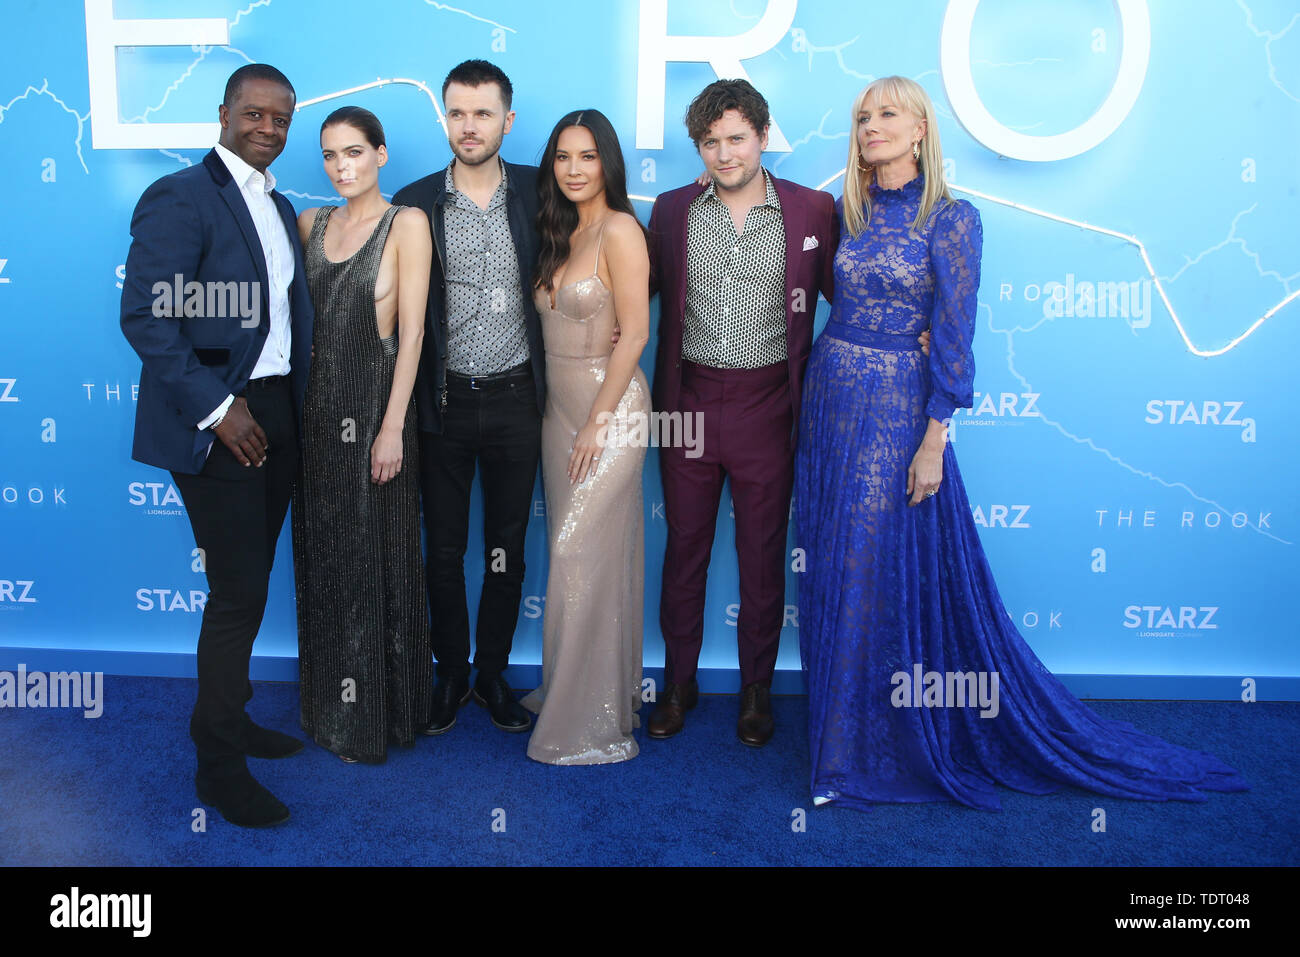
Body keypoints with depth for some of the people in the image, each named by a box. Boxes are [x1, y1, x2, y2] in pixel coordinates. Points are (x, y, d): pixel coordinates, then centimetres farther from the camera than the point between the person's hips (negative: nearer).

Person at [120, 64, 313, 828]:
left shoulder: (280, 208, 16)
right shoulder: (179, 198, -9)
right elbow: (146, 316, -17)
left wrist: (299, 385, 6)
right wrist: (217, 407, -20)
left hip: (277, 415, 8)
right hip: (220, 422, -8)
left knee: (250, 585, 16)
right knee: (238, 593, -4)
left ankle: (231, 719, 33)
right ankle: (219, 765, 10)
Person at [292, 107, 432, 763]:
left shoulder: (406, 224, -5)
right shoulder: (311, 223, 11)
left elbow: (412, 331, -11)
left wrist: (392, 426, -15)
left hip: (374, 402, -5)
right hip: (318, 404, 6)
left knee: (373, 557, 2)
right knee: (322, 556, 12)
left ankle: (379, 714, 17)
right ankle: (330, 705, 27)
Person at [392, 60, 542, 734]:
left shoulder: (538, 192, 1)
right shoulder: (415, 203, -1)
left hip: (516, 399, 1)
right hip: (445, 401, 0)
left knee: (507, 549, 10)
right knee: (444, 550, 9)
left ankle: (494, 676, 27)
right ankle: (450, 677, 27)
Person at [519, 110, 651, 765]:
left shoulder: (619, 230, -10)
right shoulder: (560, 233, 14)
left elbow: (635, 332, -15)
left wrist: (598, 420, -15)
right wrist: (564, 414, 10)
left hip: (609, 408, -8)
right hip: (559, 406, 8)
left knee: (583, 556, -6)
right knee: (572, 552, 12)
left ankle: (593, 719, 6)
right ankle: (571, 688, 26)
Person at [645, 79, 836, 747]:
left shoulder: (812, 209, 0)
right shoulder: (673, 210, 5)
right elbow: (642, 289, 13)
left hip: (767, 406, -1)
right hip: (689, 402, 2)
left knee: (762, 554, 9)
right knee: (684, 548, 12)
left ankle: (757, 689, 27)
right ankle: (679, 684, 29)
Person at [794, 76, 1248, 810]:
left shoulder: (951, 218, -7)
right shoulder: (850, 211, 9)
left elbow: (954, 335, -11)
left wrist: (935, 439, -14)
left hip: (896, 411, -6)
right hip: (830, 401, 6)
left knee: (890, 571, 0)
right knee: (834, 573, 10)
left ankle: (881, 749, 16)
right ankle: (842, 733, 26)